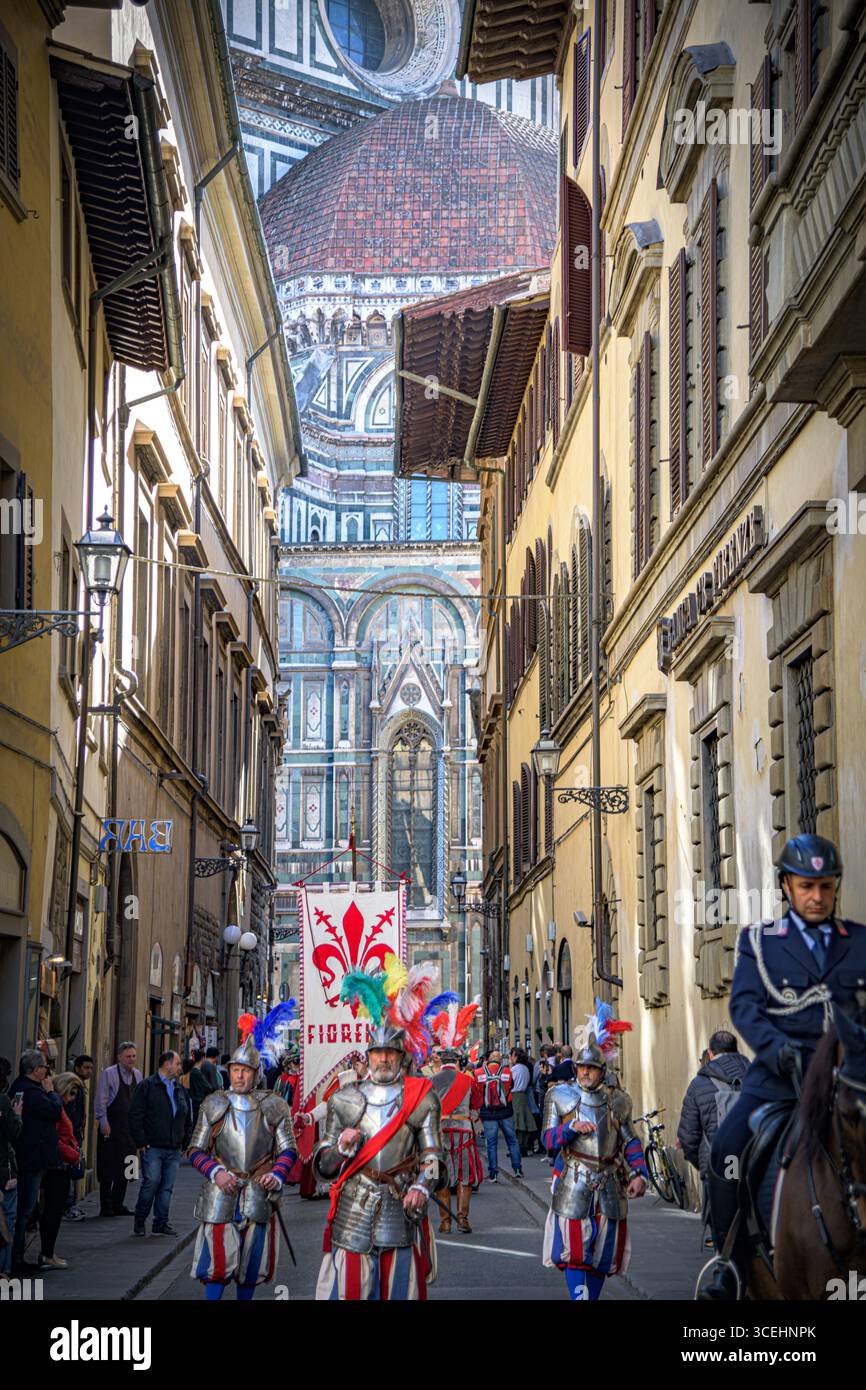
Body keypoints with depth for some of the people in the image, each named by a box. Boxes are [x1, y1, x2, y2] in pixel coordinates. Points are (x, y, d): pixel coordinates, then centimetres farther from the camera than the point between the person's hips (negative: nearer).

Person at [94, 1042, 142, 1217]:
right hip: (111, 1127, -6)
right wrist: (104, 1123, -13)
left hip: (130, 1127, 6)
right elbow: (100, 1100, -8)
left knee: (125, 1169, 8)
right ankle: (106, 1207, 1)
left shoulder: (137, 1075, 11)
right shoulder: (109, 1074, -6)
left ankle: (118, 1205, 16)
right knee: (108, 1169, -3)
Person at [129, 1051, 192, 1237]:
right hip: (152, 1147, -5)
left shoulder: (180, 1089, 18)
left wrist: (186, 1142, 15)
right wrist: (141, 1142, -10)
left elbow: (188, 1119, 24)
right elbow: (135, 1116, -6)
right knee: (151, 1183, -9)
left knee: (167, 1187, 4)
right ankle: (139, 1221, 6)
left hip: (174, 1150, 5)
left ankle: (160, 1224, 10)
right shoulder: (147, 1086, -1)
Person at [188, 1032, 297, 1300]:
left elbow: (288, 1150, 3)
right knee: (217, 1259, -6)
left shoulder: (274, 1107, 3)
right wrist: (215, 1172, -14)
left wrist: (277, 1175, -16)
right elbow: (196, 1151, 4)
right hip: (221, 1192, -1)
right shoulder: (214, 1104, 3)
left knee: (252, 1261, 8)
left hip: (259, 1194, 1)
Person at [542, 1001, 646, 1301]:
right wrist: (572, 1127, -21)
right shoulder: (560, 1095, 1)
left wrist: (638, 1173, -1)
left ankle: (593, 1296, 21)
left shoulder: (618, 1100, 7)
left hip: (610, 1184, 3)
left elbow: (630, 1142, 12)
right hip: (574, 1183, -3)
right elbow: (548, 1139, -3)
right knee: (574, 1250, -10)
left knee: (604, 1253, 8)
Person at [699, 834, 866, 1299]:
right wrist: (774, 1044, -21)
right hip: (780, 1072, -1)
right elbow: (744, 1004, -2)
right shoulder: (759, 940, 9)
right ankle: (730, 1260, -2)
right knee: (726, 1149, -18)